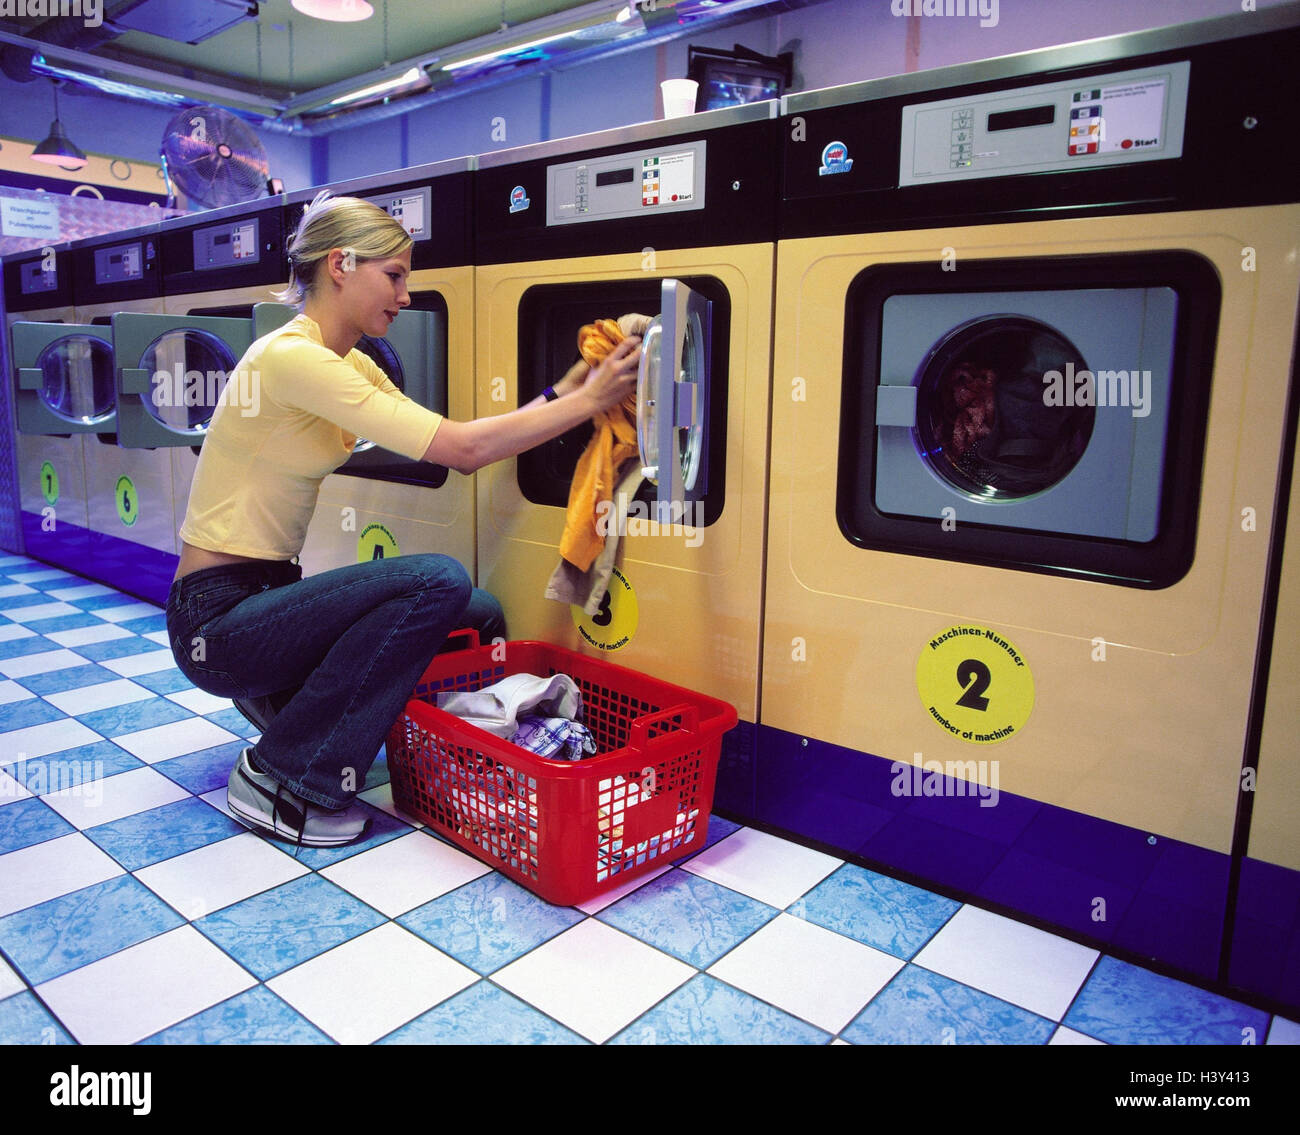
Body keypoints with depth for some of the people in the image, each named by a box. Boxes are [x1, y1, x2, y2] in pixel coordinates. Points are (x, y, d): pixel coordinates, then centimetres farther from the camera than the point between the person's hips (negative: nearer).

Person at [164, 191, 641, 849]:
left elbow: (460, 454, 4)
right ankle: (277, 775, -11)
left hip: (268, 595, 9)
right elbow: (464, 449, -26)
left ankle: (284, 701, 13)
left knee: (481, 617, 1)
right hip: (216, 618, -9)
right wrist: (589, 400, -19)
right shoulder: (290, 357, -21)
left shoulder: (350, 366, 9)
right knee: (438, 583, -26)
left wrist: (564, 389, -1)